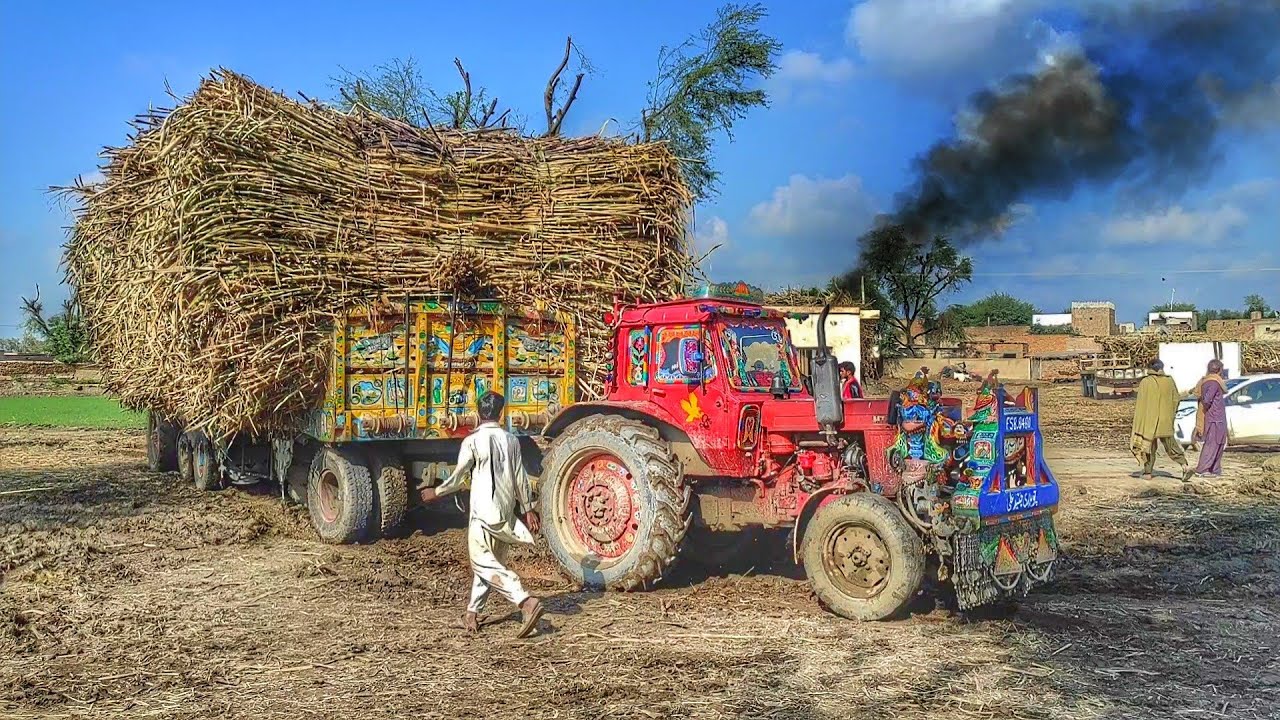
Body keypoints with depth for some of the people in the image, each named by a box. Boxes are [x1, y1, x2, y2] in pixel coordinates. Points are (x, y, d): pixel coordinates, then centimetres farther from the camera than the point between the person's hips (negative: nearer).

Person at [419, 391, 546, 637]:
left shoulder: (472, 441, -9)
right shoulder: (512, 440, 6)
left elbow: (458, 478, -4)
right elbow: (521, 479, 8)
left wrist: (436, 493, 13)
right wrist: (528, 510, 16)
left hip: (483, 512, -6)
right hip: (506, 512, 6)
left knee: (484, 563, -8)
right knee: (491, 561, 16)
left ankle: (527, 601, -24)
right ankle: (472, 613, 22)